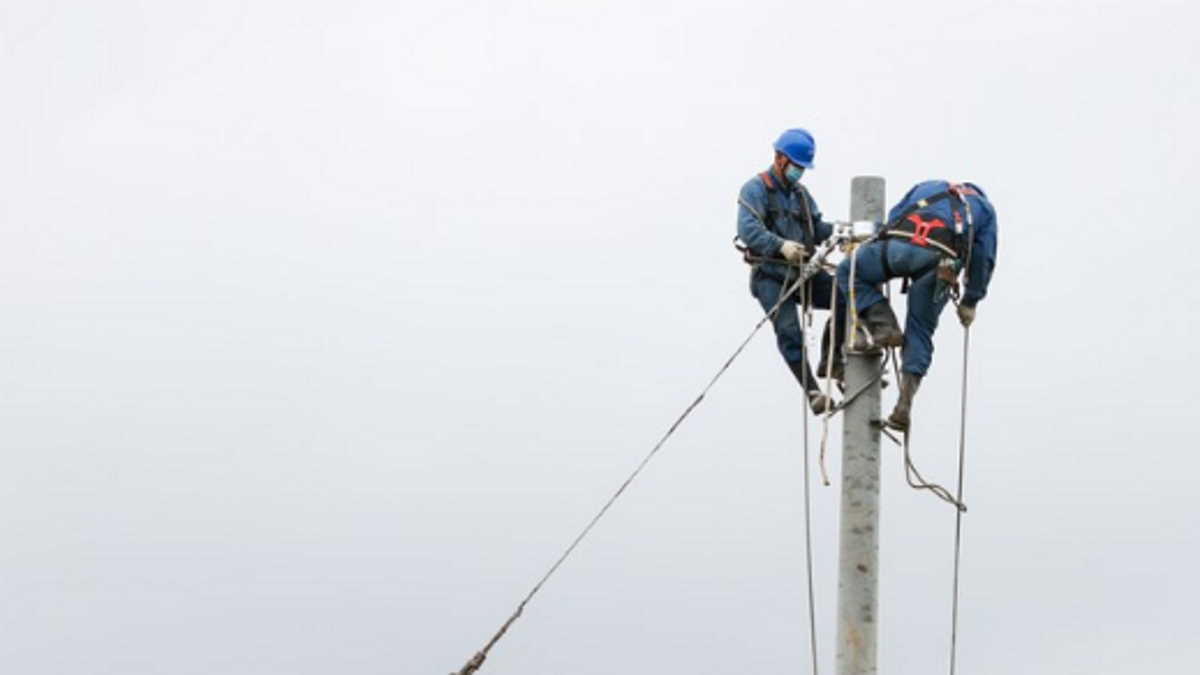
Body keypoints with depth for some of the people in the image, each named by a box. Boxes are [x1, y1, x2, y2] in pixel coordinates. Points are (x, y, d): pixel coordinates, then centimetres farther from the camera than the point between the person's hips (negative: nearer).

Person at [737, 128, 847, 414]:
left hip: (802, 273, 6)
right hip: (771, 276, -6)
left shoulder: (800, 193, 20)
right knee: (789, 332, -20)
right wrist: (781, 245, -35)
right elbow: (748, 230, -19)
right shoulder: (756, 189, -3)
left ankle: (830, 361, -2)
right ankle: (813, 392, -20)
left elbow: (817, 229, 15)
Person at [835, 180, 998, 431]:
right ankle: (905, 403, -1)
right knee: (920, 333, 11)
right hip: (942, 259, 1)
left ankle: (882, 326, 3)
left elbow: (893, 217, 28)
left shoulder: (926, 187, 38)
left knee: (849, 271, 22)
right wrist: (970, 302, 30)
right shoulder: (984, 208, 34)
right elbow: (983, 259, 25)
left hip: (900, 244, -1)